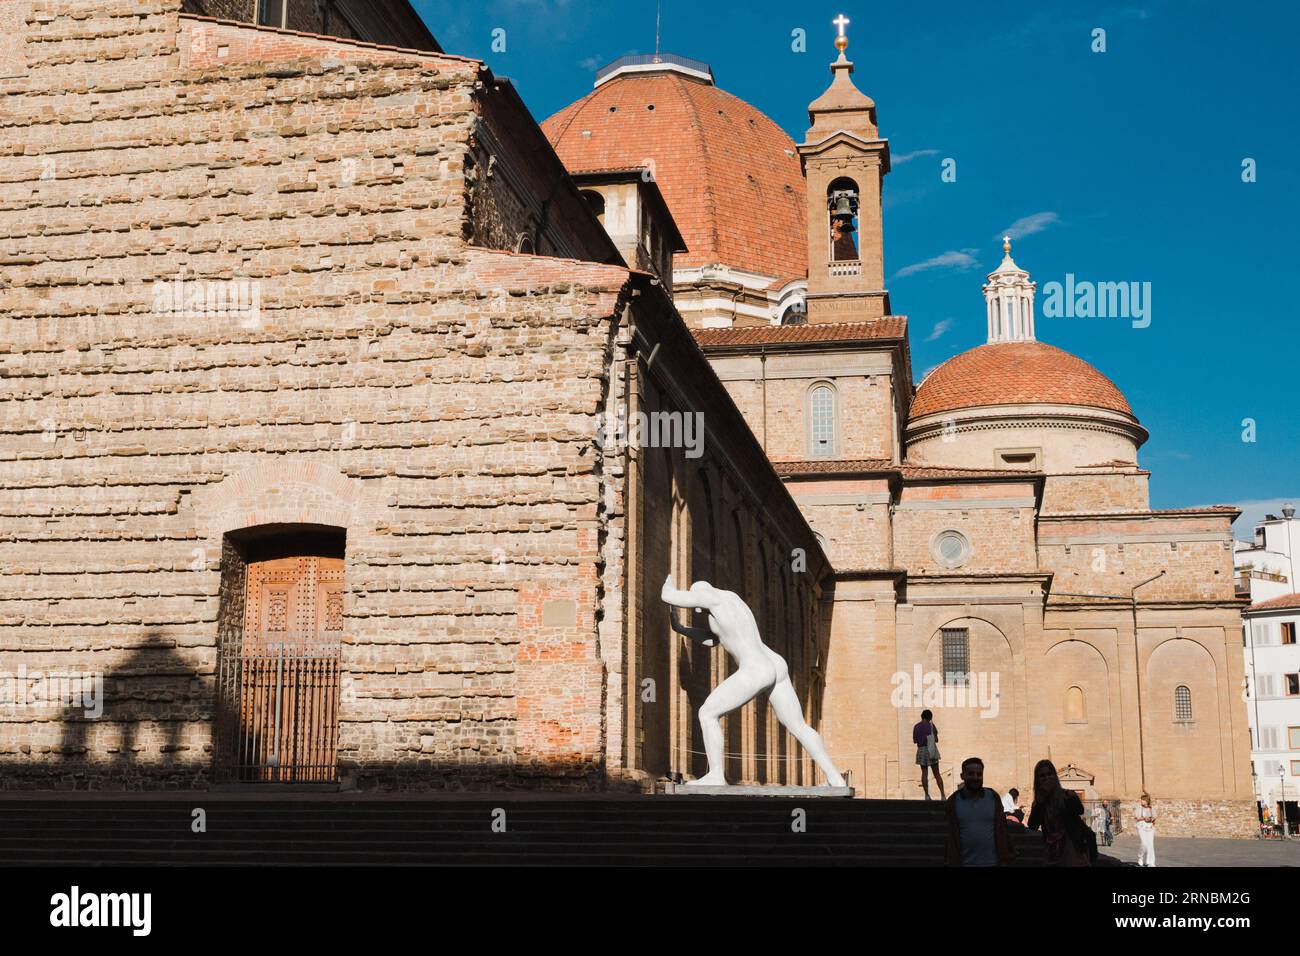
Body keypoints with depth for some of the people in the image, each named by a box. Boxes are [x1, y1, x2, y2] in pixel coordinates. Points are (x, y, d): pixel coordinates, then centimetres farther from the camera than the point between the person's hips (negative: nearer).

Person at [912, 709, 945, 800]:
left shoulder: (916, 727, 4)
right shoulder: (931, 725, -4)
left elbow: (914, 740, 9)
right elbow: (936, 740, -6)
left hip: (921, 750, 2)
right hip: (931, 750, -2)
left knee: (924, 773, 7)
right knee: (936, 774, 4)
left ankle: (927, 795, 1)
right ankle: (942, 794, -1)